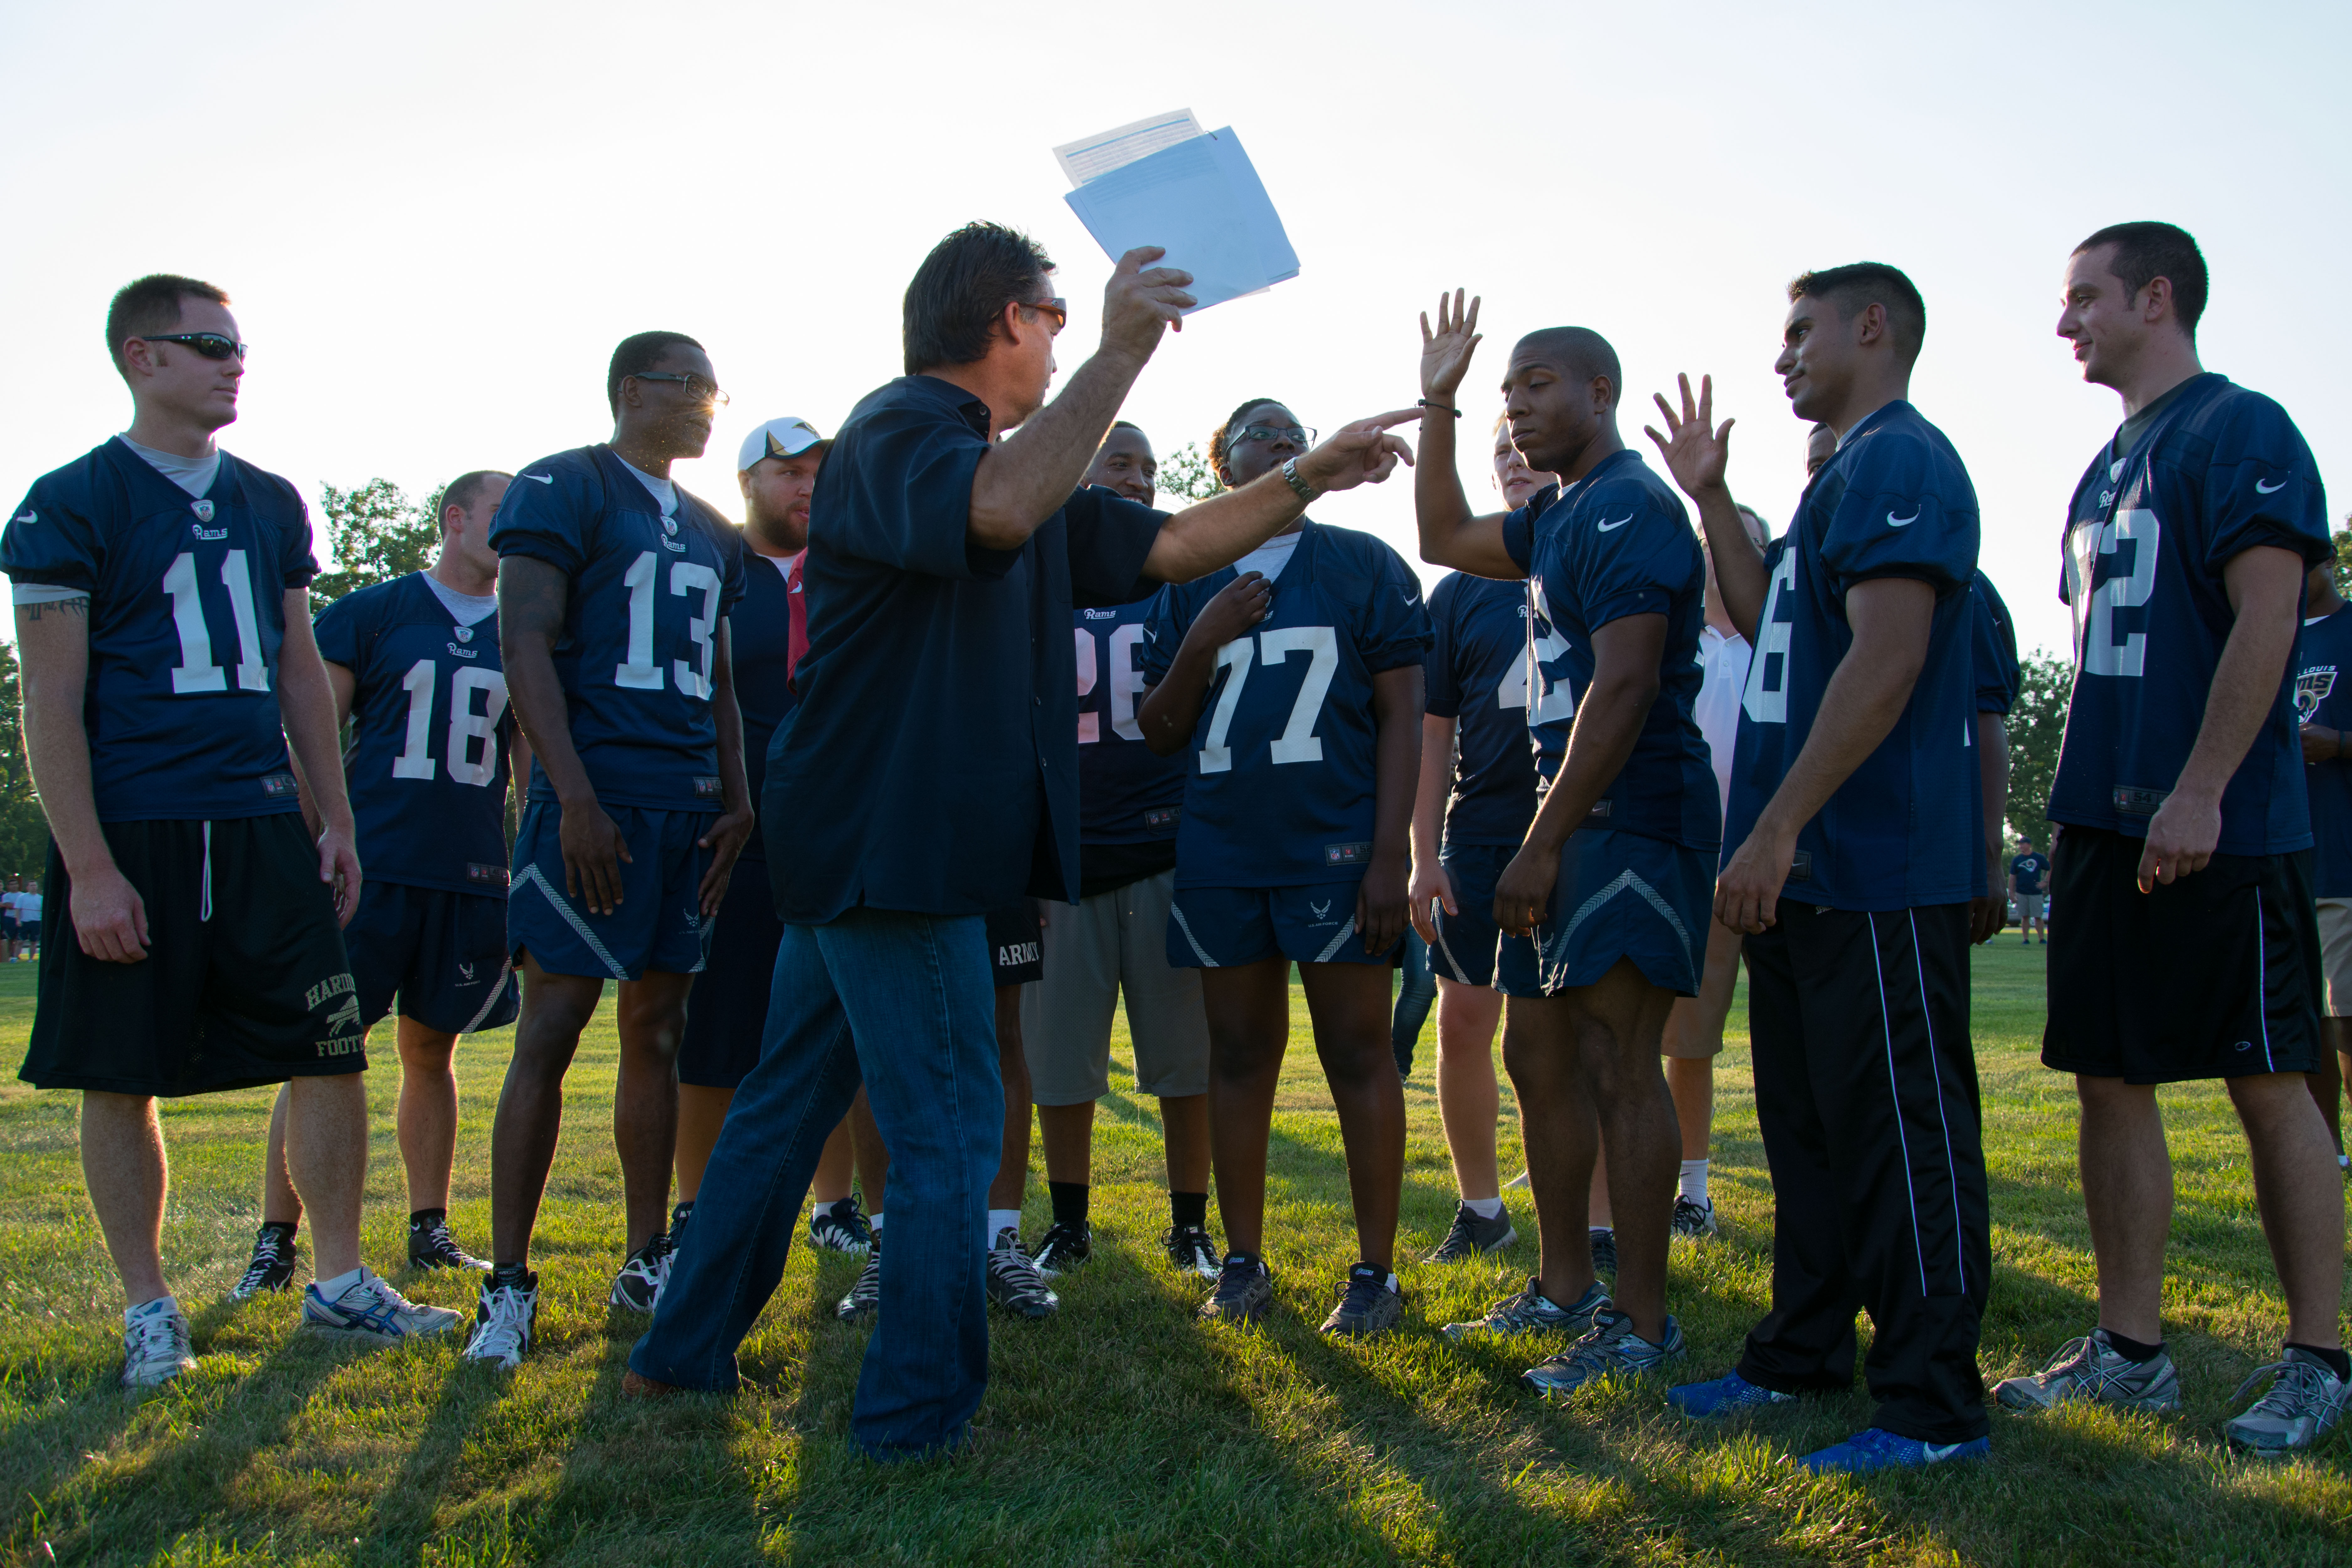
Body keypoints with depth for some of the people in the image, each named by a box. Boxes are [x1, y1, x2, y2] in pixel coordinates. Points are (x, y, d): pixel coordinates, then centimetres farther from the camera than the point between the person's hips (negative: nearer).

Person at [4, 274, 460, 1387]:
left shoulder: (271, 504, 14)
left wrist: (336, 822, 12)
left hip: (262, 829, 5)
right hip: (130, 836, -4)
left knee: (332, 1054, 2)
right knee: (121, 1081, 4)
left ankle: (340, 1283, 16)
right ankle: (149, 1312, 18)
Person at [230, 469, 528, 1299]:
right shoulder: (369, 613, 2)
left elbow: (536, 765, 16)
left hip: (474, 879, 3)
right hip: (369, 868, -3)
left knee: (431, 1052, 11)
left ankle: (430, 1230, 19)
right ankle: (275, 1240, 4)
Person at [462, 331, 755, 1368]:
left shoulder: (710, 533, 21)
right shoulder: (563, 488, -1)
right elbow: (526, 647, -10)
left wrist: (737, 799, 11)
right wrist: (576, 797, -18)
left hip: (691, 808, 7)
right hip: (596, 797, -7)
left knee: (658, 1032, 10)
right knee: (549, 1033, -7)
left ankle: (648, 1263, 17)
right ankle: (509, 1283, -1)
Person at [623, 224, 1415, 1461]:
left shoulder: (1000, 463, 21)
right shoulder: (900, 429, -10)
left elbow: (1168, 547, 20)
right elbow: (997, 513, -34)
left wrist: (1311, 479, 17)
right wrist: (1119, 355, -30)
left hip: (856, 847, 10)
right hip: (889, 847, -10)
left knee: (788, 1099, 17)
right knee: (948, 1126, -3)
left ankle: (683, 1353, 28)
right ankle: (917, 1412, 6)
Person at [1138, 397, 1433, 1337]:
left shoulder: (1366, 568, 6)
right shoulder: (1187, 586, 15)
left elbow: (1401, 719, 0)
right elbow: (1159, 733, 14)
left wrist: (1390, 854, -10)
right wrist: (1201, 644, -4)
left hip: (1336, 851, -3)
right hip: (1220, 854, 4)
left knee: (1358, 1054, -2)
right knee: (1238, 1057, 7)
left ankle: (1375, 1271, 5)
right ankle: (1243, 1265, 16)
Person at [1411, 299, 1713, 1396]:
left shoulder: (1629, 506, -13)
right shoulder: (1559, 516, 18)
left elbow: (1623, 687, -21)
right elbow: (1445, 540, 32)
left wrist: (1543, 844, -22)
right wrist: (1436, 406, 25)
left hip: (1632, 820, -10)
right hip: (1572, 820, 10)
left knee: (1616, 1066, -8)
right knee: (1538, 1052, 12)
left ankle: (1642, 1323, -1)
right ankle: (1565, 1287, 22)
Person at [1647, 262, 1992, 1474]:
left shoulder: (1899, 460, -11)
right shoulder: (1848, 474, 21)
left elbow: (1886, 662, -21)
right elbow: (1765, 621, 28)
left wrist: (1777, 829, -23)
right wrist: (1712, 500, 20)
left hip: (1875, 871, -10)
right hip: (1808, 871, 10)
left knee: (1900, 1128, -5)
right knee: (1810, 1121, 16)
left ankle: (1933, 1406, 3)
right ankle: (1803, 1352, 27)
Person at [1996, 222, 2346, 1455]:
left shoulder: (2241, 432, -6)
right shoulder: (2109, 466, 19)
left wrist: (2198, 792, -22)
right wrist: (2082, 804, 16)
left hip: (2217, 829, -8)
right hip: (2107, 821, 9)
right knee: (2110, 1077, 8)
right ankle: (2131, 1350, 16)